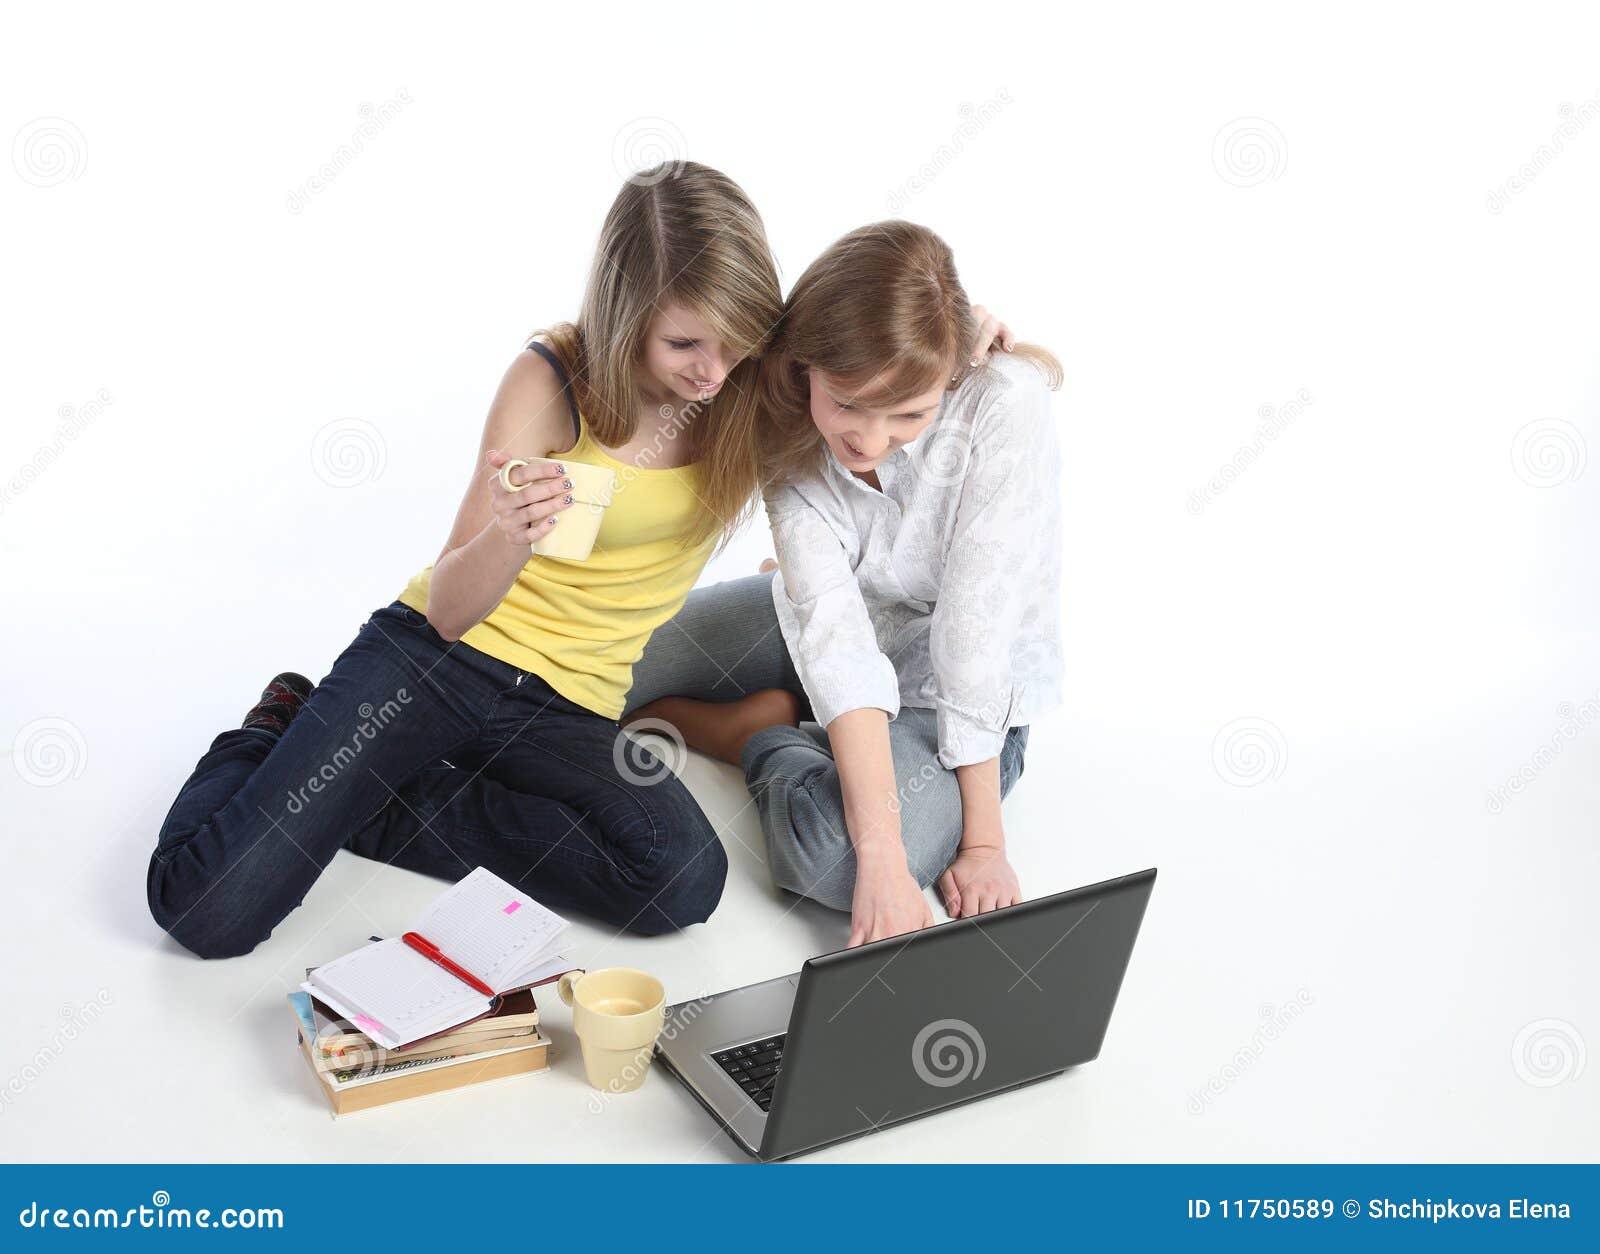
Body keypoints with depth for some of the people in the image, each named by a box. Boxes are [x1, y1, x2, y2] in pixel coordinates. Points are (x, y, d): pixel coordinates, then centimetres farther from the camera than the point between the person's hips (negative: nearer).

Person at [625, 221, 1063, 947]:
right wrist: (883, 858, -41)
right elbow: (833, 631, -33)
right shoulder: (793, 429, -22)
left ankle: (764, 738, 0)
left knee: (832, 853, -33)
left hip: (964, 693, -3)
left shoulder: (1003, 403, -31)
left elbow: (975, 627, -29)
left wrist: (983, 840, -25)